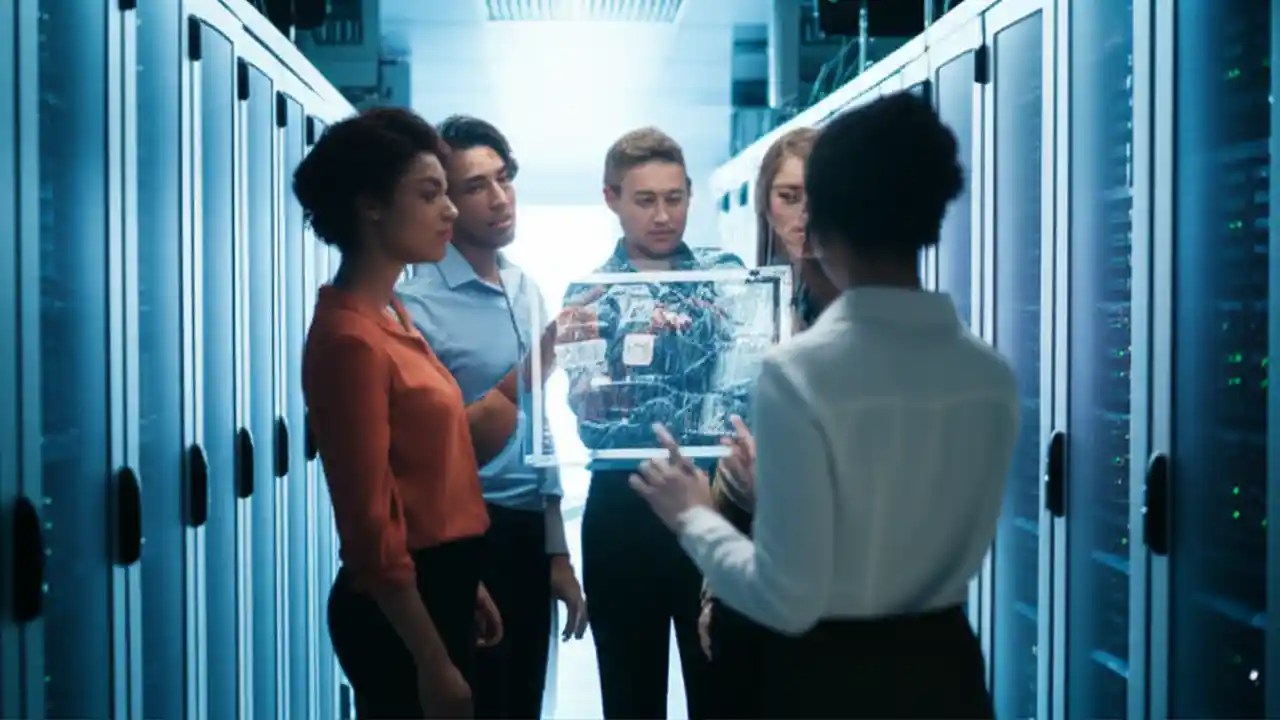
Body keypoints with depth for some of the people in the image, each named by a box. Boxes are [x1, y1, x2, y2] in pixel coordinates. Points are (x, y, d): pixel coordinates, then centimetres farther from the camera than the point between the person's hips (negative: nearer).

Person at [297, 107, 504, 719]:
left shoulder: (390, 315, 9)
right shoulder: (351, 339, -20)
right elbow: (371, 526, -22)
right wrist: (433, 663, -20)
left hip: (435, 585, 9)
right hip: (398, 610, -9)